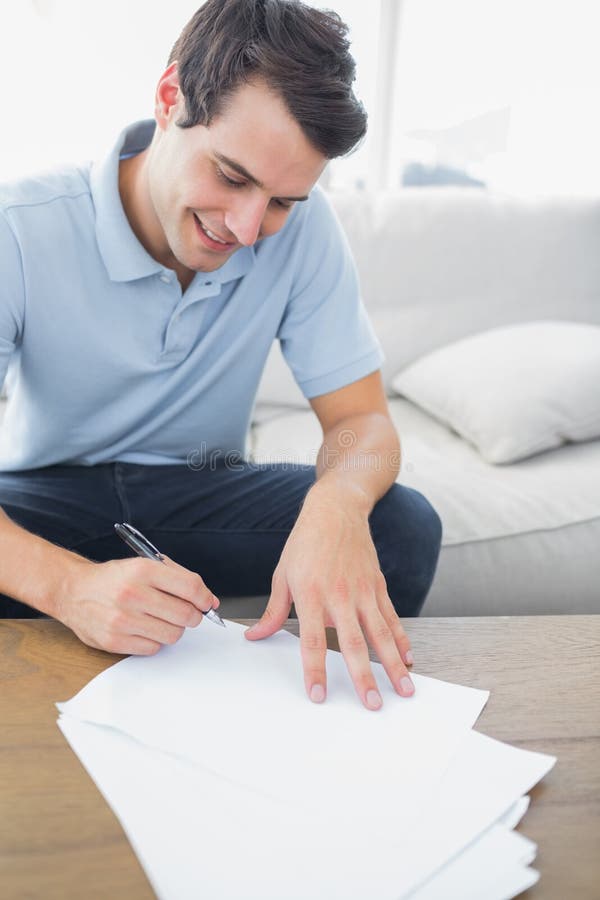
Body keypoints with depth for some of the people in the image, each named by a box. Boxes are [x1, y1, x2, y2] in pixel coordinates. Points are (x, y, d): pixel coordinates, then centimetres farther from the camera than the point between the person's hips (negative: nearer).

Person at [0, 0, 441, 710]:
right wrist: (68, 583, -45)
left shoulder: (301, 229, -12)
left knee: (405, 526, -23)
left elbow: (360, 419, -10)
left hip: (206, 492, 2)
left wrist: (338, 501, -35)